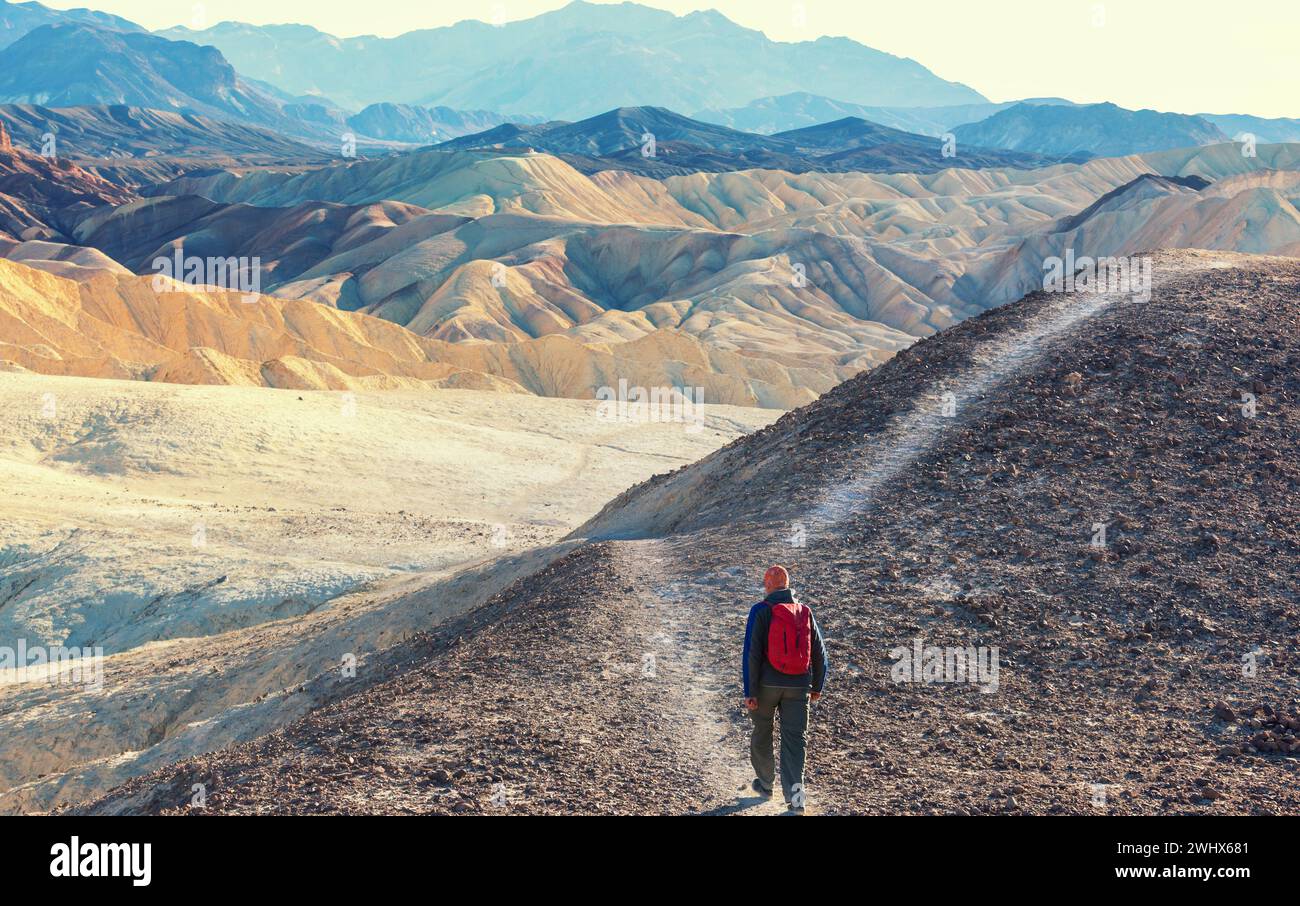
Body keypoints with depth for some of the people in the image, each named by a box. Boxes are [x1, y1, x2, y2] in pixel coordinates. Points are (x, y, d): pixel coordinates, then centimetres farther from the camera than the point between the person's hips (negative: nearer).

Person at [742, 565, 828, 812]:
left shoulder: (761, 611, -7)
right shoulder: (805, 612, 5)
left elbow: (752, 653, -13)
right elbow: (819, 652, 9)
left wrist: (750, 692, -11)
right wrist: (817, 686, 20)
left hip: (767, 684, -2)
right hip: (798, 687, 2)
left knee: (762, 733, 17)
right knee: (795, 737, 4)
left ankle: (765, 783, 31)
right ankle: (794, 788, -14)